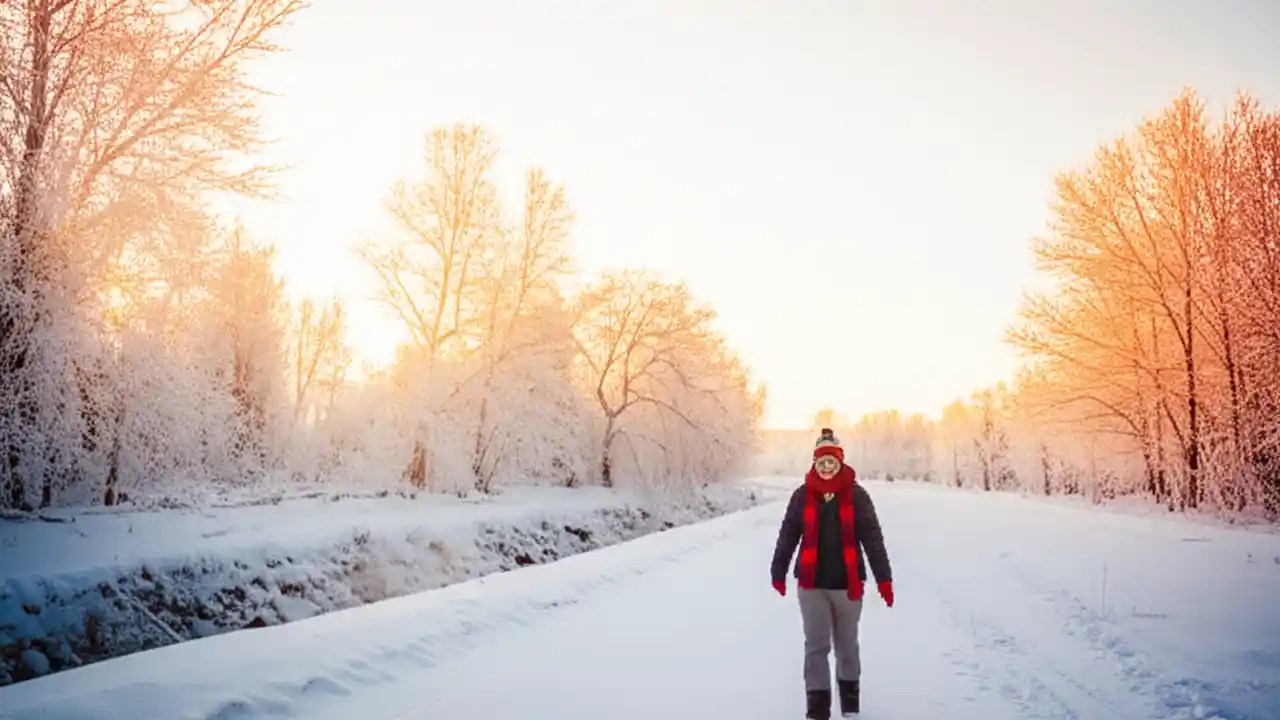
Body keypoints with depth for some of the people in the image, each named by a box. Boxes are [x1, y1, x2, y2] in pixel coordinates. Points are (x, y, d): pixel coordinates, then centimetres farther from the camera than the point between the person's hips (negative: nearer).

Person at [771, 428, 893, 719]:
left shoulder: (856, 495, -4)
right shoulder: (802, 495, -2)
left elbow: (873, 539, -2)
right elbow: (787, 536, 5)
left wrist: (884, 578, -5)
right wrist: (778, 573, 8)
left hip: (848, 583, 0)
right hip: (812, 583, 0)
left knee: (847, 644, 15)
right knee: (816, 646, -2)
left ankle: (850, 693, 37)